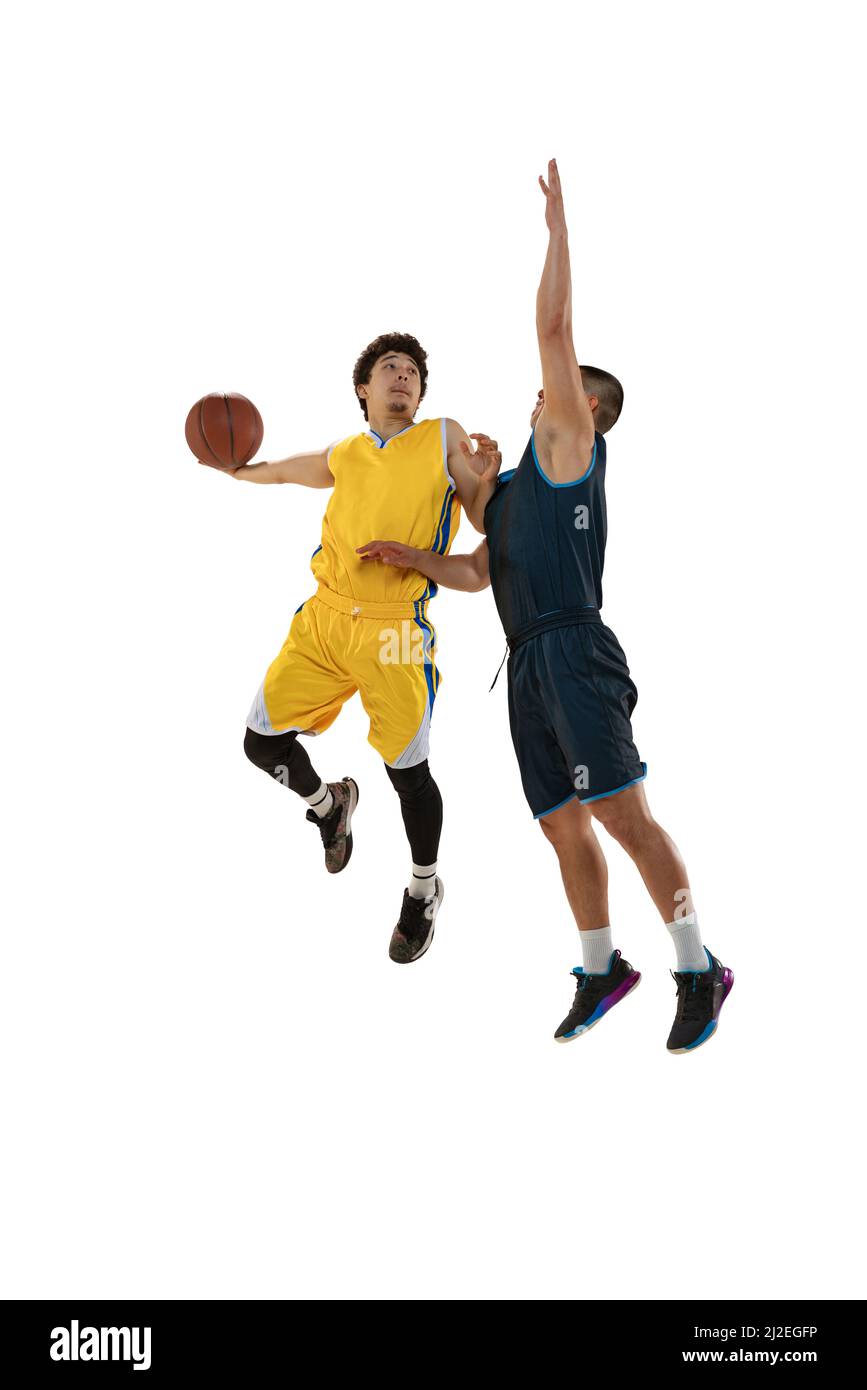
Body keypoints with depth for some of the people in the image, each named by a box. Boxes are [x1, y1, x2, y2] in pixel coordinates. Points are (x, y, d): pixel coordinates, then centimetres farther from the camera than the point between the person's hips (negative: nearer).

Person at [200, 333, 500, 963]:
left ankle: (424, 887, 25)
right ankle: (328, 802, 34)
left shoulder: (445, 439, 7)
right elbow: (277, 470, 31)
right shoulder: (344, 457, 15)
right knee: (263, 743, 3)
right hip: (324, 619, 4)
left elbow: (487, 523, 6)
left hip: (395, 631, -4)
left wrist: (486, 480, -14)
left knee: (408, 771, -1)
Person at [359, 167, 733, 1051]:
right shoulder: (520, 488, 28)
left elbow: (553, 331, -4)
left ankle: (699, 972, -9)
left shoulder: (569, 443, 5)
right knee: (565, 829, 8)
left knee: (624, 815, -13)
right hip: (528, 668, 8)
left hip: (573, 653, -8)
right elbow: (476, 573, 31)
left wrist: (558, 228, 0)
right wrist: (410, 557, 16)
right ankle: (601, 970, 19)